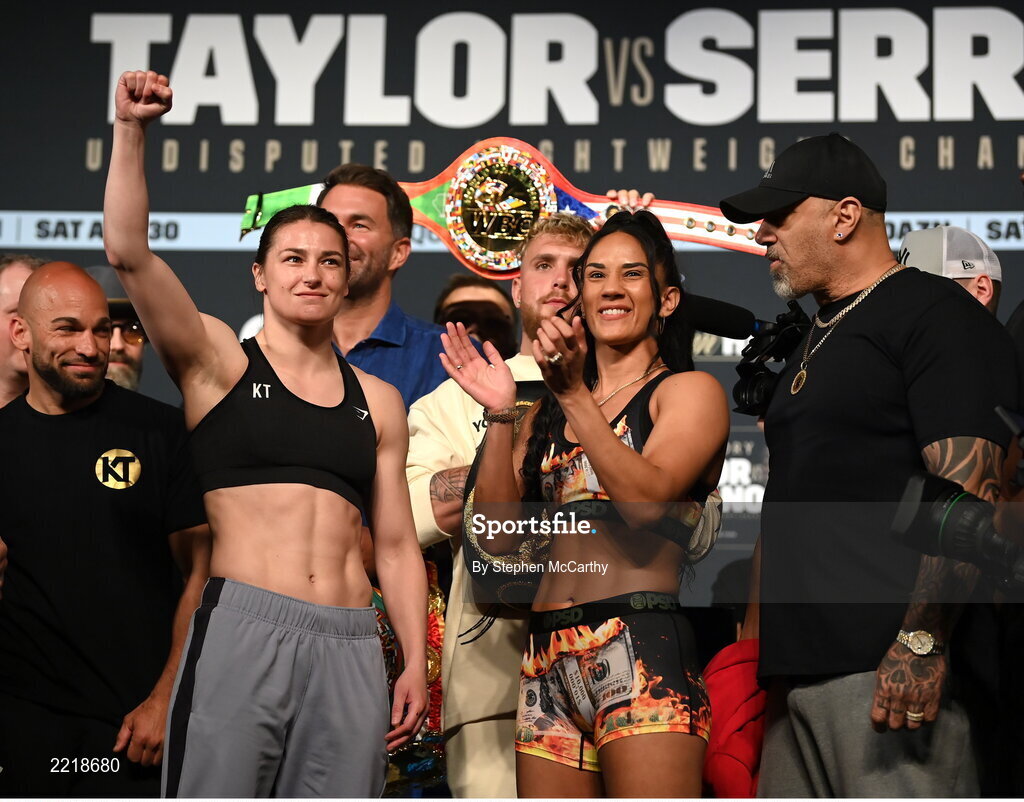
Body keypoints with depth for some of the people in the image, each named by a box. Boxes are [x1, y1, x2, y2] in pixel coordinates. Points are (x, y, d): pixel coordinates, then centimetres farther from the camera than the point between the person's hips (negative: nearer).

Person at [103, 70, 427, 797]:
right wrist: (131, 132, -14)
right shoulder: (219, 362, 8)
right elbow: (128, 252, -5)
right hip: (242, 627, -3)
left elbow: (396, 545, 17)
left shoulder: (377, 402, 18)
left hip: (351, 644, 4)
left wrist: (417, 662, 8)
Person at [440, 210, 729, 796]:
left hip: (643, 645, -5)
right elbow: (500, 535, 13)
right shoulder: (548, 413, 23)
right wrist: (499, 415, 6)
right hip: (547, 658, 5)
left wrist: (576, 396, -13)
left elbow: (645, 500, -11)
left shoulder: (689, 391, 7)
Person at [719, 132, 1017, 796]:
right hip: (799, 675, 9)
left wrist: (921, 641, -24)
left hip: (889, 669, -9)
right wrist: (762, 648, 21)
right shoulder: (815, 340, 25)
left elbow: (969, 488, -15)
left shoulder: (935, 313, -4)